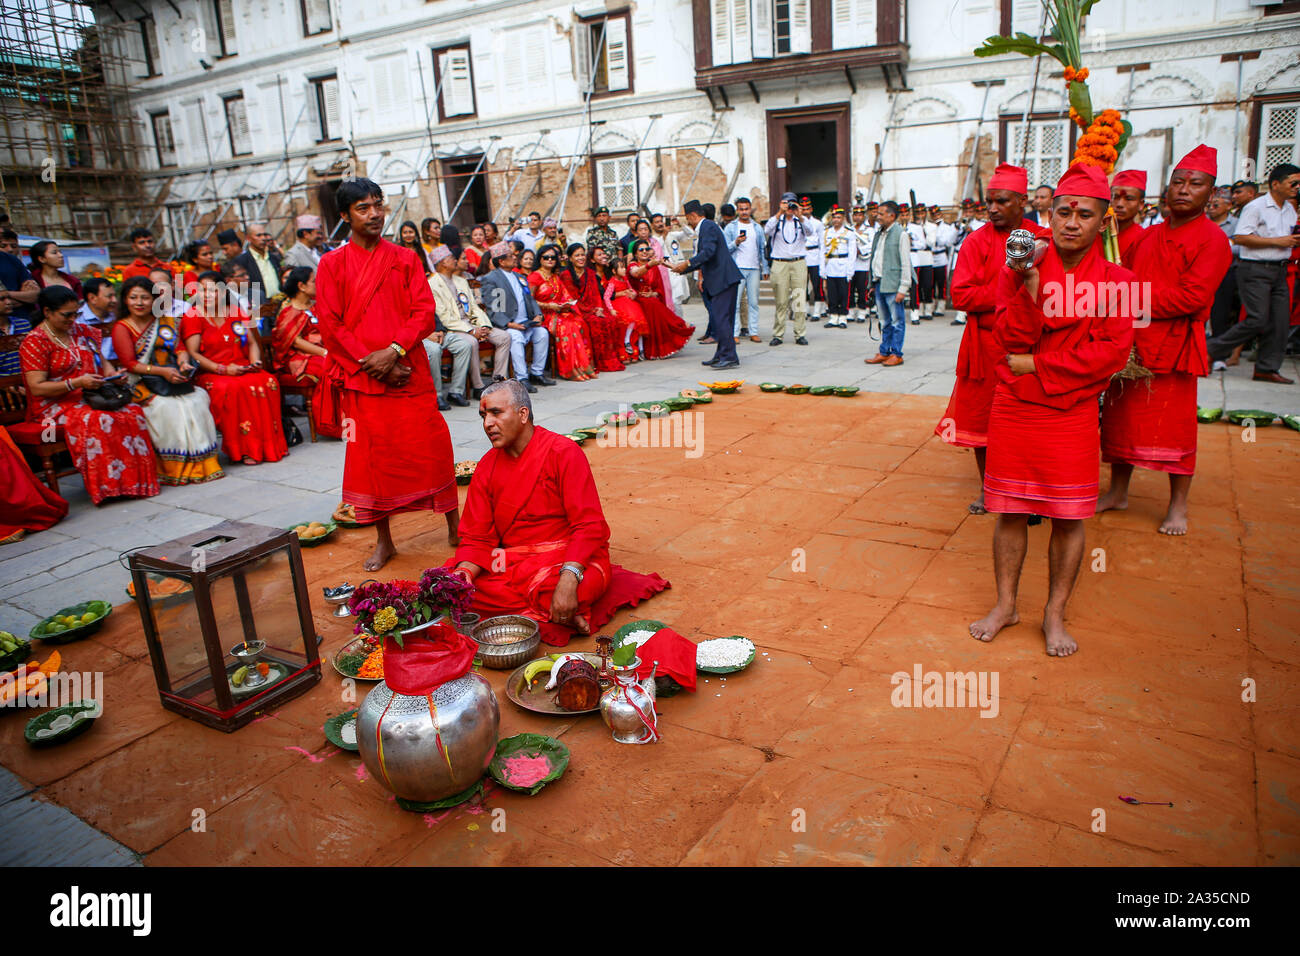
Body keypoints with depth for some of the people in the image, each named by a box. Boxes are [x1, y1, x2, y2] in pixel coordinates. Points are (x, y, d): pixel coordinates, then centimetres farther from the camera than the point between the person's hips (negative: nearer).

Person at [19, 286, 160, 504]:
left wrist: (110, 372, 0)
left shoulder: (80, 330, 14)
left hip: (91, 396, 6)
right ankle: (109, 485, -27)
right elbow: (37, 388, -13)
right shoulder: (34, 342, -6)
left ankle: (136, 478, -22)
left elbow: (101, 359, 25)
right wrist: (77, 383, -24)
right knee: (98, 420, -35)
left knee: (132, 412, -23)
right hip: (55, 406, -6)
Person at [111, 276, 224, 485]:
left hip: (173, 379, 4)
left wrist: (184, 363, -12)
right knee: (167, 407, -31)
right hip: (141, 385, -4)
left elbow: (180, 348, 12)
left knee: (198, 399, -23)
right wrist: (162, 371, -19)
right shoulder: (121, 328, 3)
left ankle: (202, 464, -17)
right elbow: (129, 364, -7)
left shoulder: (167, 322, 17)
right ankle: (175, 468, -22)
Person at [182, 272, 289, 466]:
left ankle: (269, 444, -22)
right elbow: (193, 354, -7)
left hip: (242, 369, 4)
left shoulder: (236, 312, 17)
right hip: (209, 374, -4)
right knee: (232, 389, -37)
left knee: (268, 382, -28)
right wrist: (223, 369, -19)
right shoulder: (192, 316, 3)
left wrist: (255, 362, -5)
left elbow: (252, 343, 17)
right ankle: (243, 450, -31)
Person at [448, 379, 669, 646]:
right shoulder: (487, 467, 7)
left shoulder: (563, 453, -10)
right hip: (512, 562, 6)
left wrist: (568, 580, -33)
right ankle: (555, 616, -17)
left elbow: (590, 526, -17)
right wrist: (464, 572, -19)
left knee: (546, 586, -40)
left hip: (573, 559, -6)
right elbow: (477, 537, 4)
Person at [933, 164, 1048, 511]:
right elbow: (961, 295, -9)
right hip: (987, 343, -1)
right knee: (982, 416, 6)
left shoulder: (1043, 240, 5)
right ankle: (987, 489, 22)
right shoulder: (977, 241, -1)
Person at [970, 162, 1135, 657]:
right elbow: (1011, 340, -9)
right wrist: (1031, 287, -22)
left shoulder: (1116, 281, -1)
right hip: (1012, 409, 1)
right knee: (1010, 511, 8)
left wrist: (1035, 366, -12)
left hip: (1072, 415, -1)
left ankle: (1054, 615, 20)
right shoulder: (1021, 270, 1)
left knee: (1068, 518, 5)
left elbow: (1111, 353, -10)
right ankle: (1005, 604, 24)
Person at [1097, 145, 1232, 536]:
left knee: (1175, 427, 0)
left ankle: (1178, 506, 14)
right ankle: (1118, 492, 25)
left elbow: (1192, 297, -16)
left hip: (1174, 347, -6)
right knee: (1120, 419, 10)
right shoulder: (1148, 237, 14)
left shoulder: (1213, 239, -6)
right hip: (1130, 343, 6)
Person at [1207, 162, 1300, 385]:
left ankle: (1267, 368, 8)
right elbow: (1240, 238, -17)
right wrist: (1277, 241, -17)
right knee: (1258, 320, -14)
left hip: (1279, 270, 8)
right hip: (1255, 270, -8)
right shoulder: (1256, 207, -8)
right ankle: (1212, 350, -2)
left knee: (1280, 322, 2)